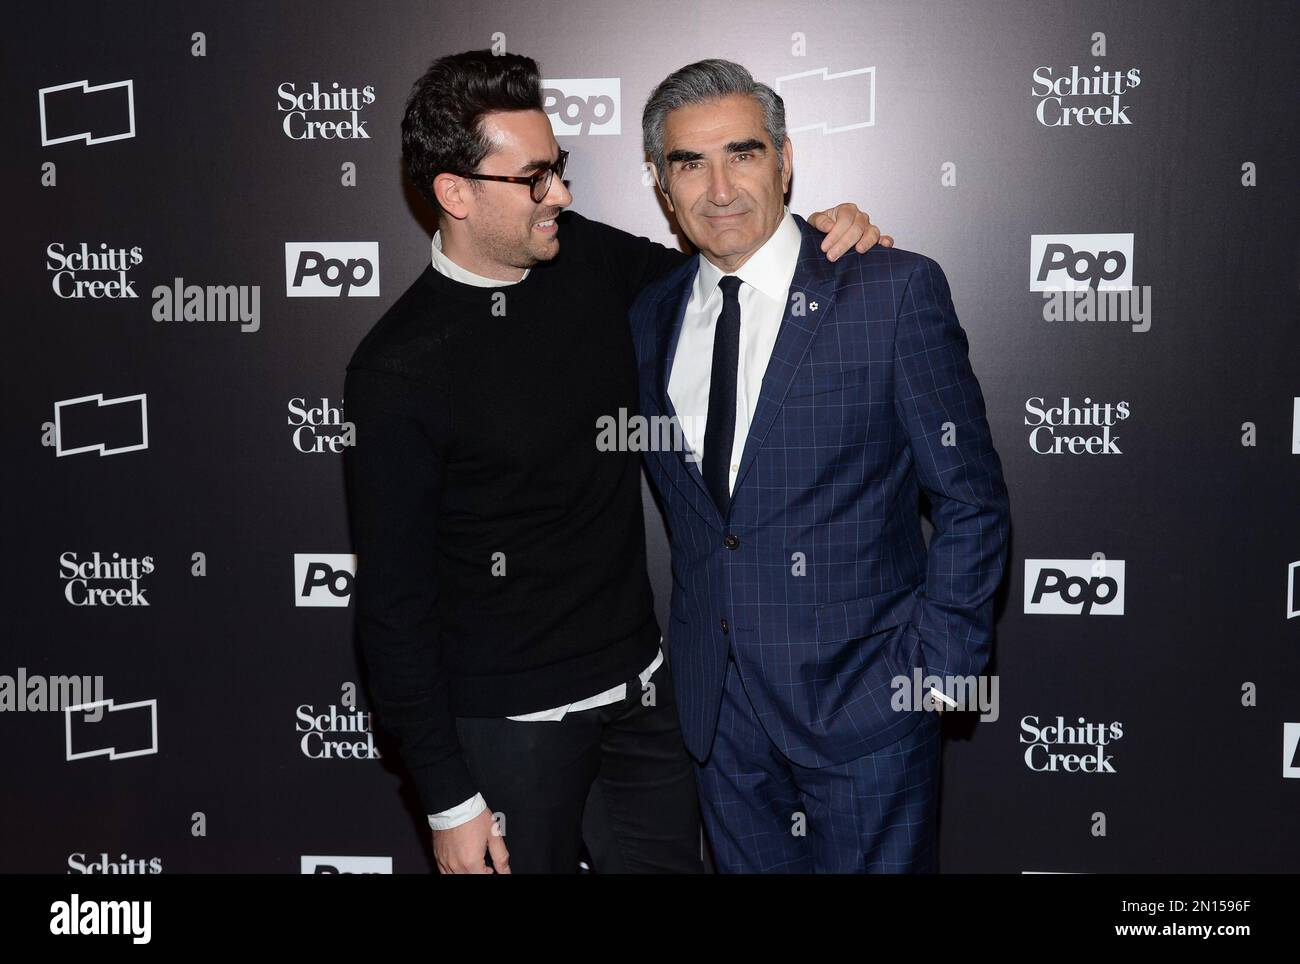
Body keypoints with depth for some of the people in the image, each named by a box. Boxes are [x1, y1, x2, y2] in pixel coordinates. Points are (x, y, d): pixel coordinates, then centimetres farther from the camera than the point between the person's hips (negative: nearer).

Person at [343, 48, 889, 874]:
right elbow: (394, 601, -14)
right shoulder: (398, 371, -18)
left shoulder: (591, 259, -3)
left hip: (643, 687, 6)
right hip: (512, 723, -5)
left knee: (670, 856, 19)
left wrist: (822, 239, -5)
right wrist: (448, 800, -11)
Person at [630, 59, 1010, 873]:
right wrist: (696, 643, 6)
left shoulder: (894, 291, -9)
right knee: (746, 864, 18)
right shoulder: (652, 317, 6)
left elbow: (971, 497, -7)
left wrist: (940, 667, -10)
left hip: (861, 700, -4)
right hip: (717, 705, 5)